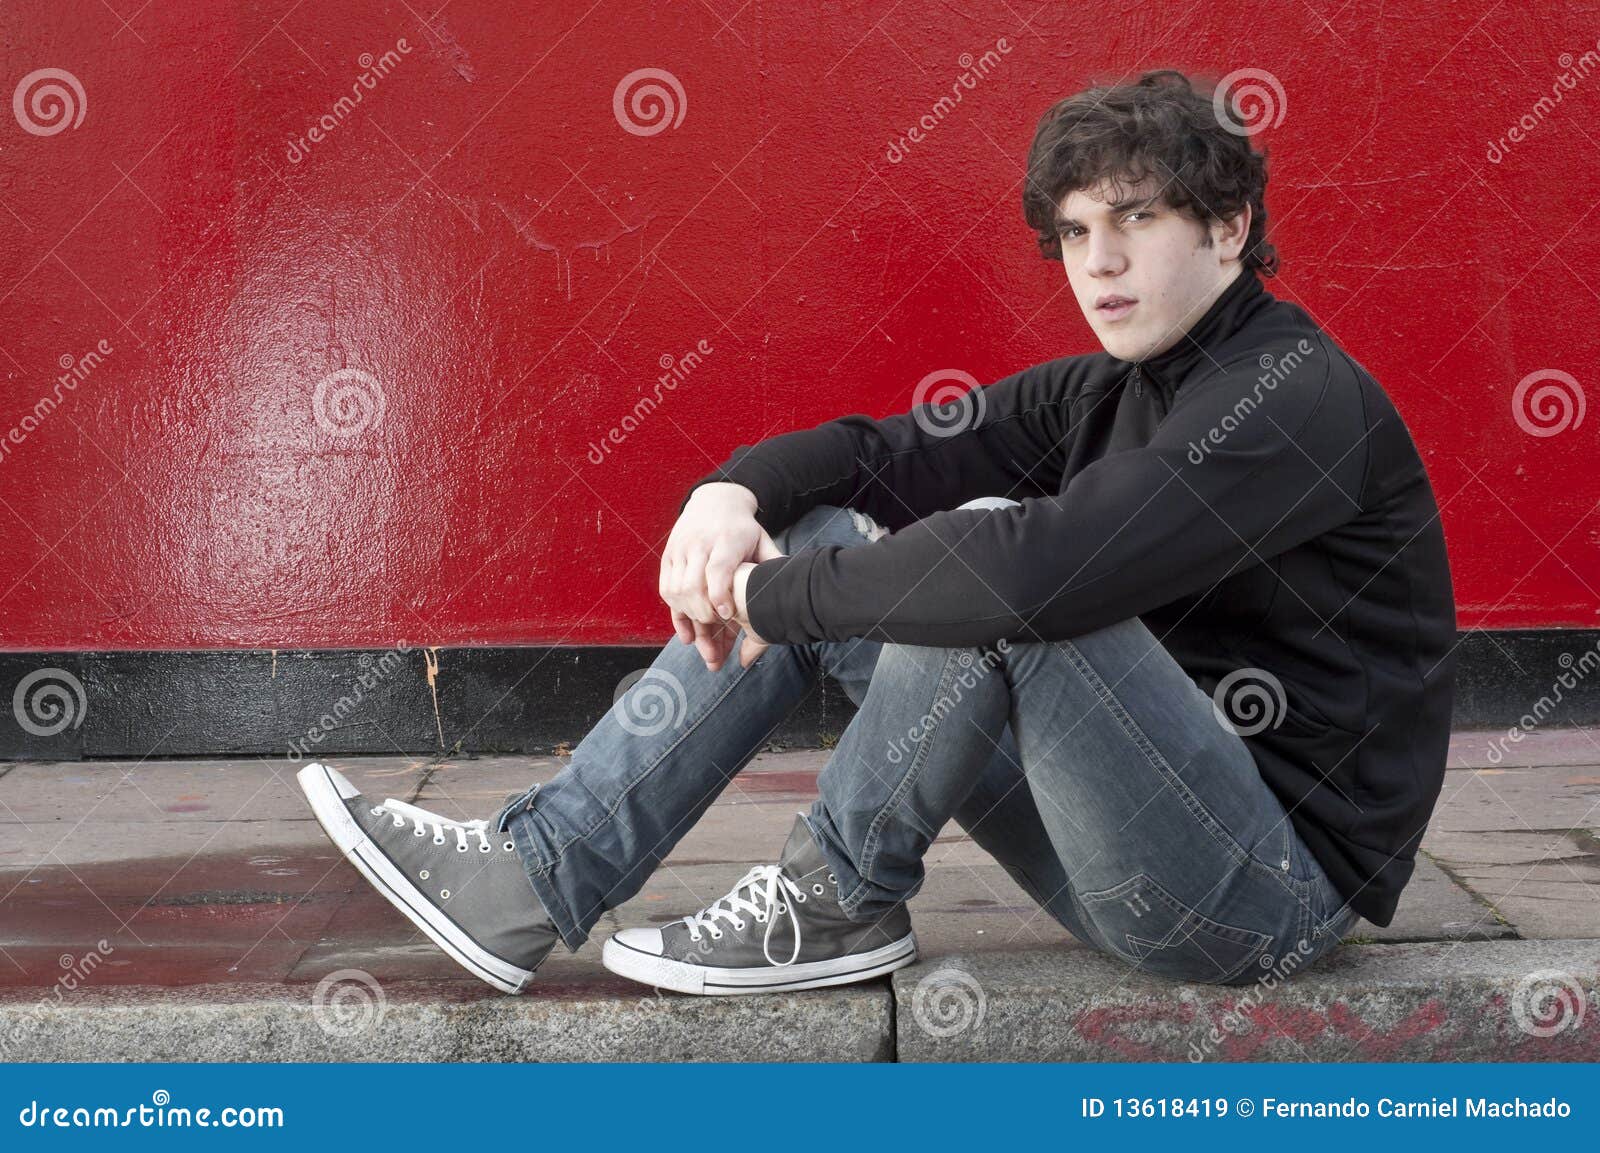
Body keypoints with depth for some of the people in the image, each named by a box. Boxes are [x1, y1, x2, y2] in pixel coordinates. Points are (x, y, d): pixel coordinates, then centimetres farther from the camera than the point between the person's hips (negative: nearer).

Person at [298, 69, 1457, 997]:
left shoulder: (1300, 395, -18)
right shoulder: (1102, 393, 9)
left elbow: (1045, 567, -33)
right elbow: (879, 453, 8)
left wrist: (782, 594, -22)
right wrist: (737, 492, -15)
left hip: (1272, 889, -8)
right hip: (1137, 830, 8)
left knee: (988, 552, -29)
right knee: (820, 540, 0)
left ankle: (837, 903, -8)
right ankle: (533, 881, -6)